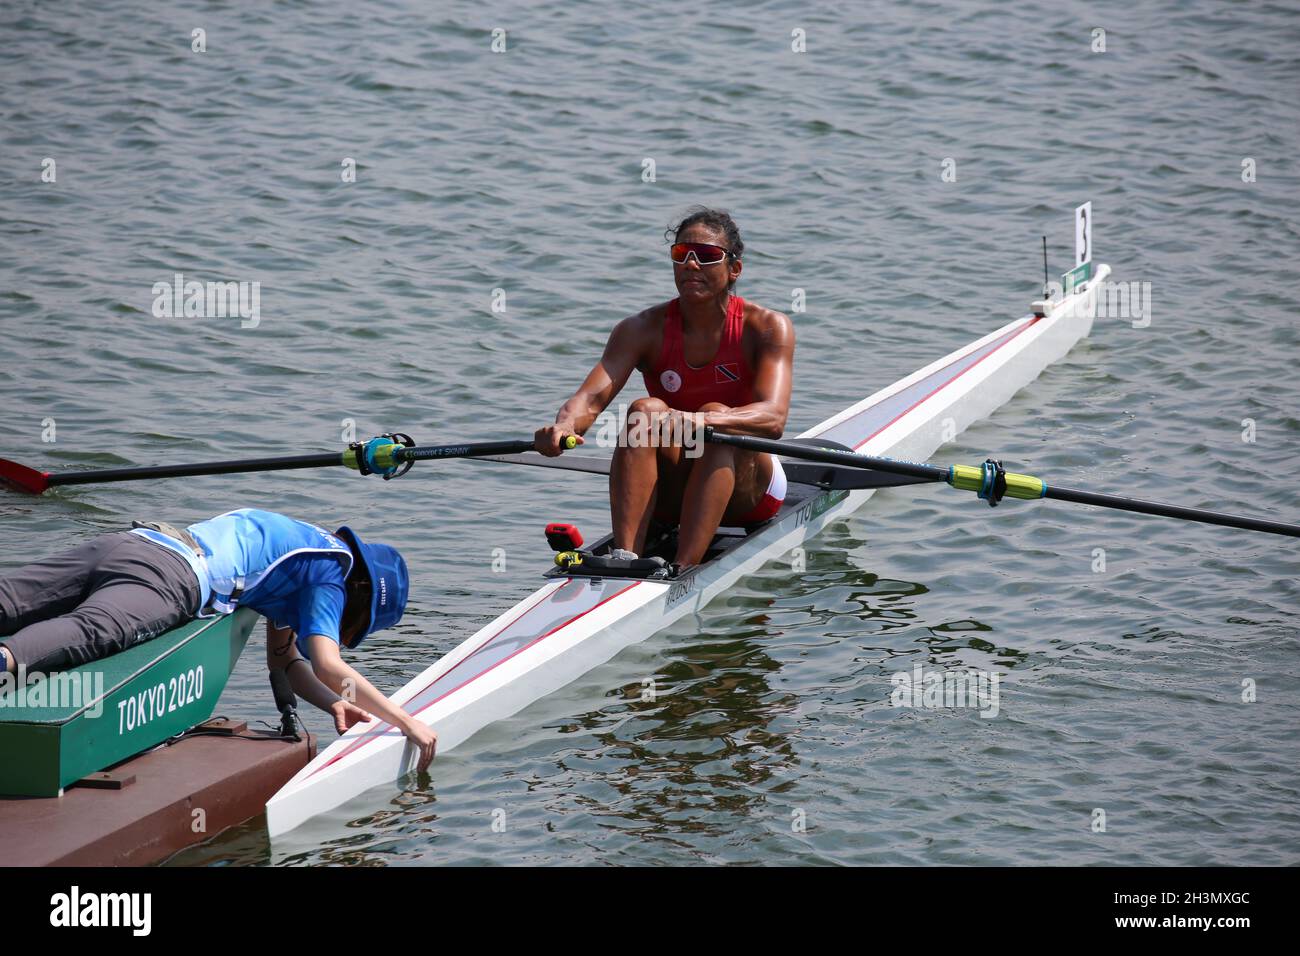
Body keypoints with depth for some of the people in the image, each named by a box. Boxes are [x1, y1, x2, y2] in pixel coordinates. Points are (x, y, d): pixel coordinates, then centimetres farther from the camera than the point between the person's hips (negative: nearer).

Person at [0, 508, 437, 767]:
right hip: (169, 575, -9)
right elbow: (328, 667, -3)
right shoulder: (330, 575, 12)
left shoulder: (297, 544, 39)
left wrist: (335, 704, 24)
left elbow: (285, 660, 41)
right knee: (88, 633, -38)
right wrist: (407, 722, 4)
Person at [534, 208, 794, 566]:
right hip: (668, 494, 2)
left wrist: (705, 421, -47)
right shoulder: (644, 329, -4)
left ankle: (682, 569, -47)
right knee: (645, 410, -27)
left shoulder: (767, 327, -10)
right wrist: (564, 425, -44)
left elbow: (773, 417, -27)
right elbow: (591, 397, -19)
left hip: (744, 487, -2)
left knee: (718, 415, -31)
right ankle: (625, 558, -43)